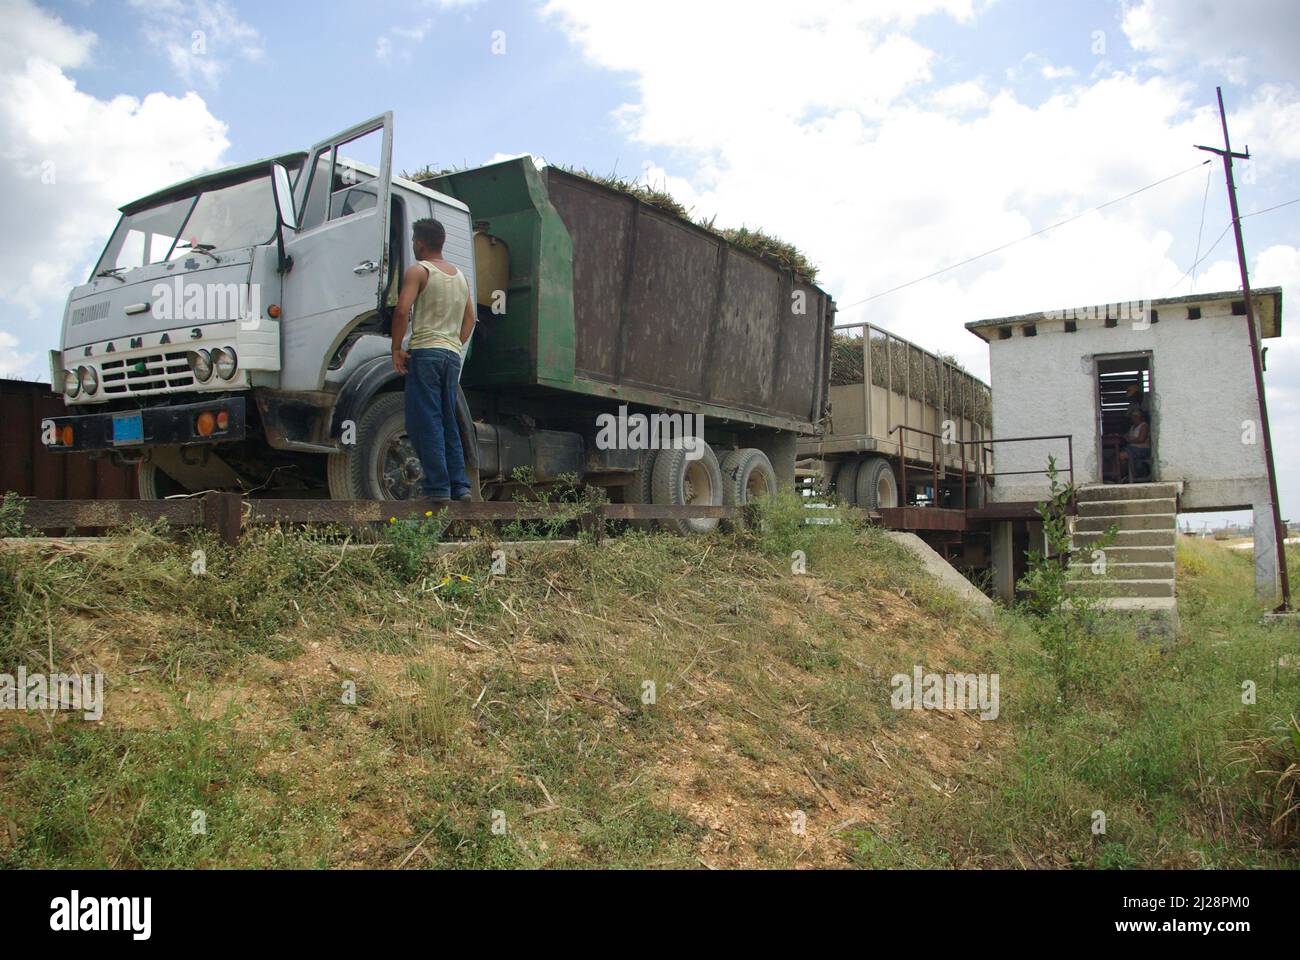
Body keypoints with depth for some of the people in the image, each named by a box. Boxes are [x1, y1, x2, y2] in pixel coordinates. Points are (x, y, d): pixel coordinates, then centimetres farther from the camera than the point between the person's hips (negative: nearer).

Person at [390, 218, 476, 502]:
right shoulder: (460, 276, 18)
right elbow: (470, 319, 22)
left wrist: (396, 349, -8)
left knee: (425, 422, -5)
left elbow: (402, 310, -15)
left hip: (425, 351, -7)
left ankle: (437, 487, -10)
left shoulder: (418, 271, -3)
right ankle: (460, 486, 8)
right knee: (448, 423, 11)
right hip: (453, 355, 7)